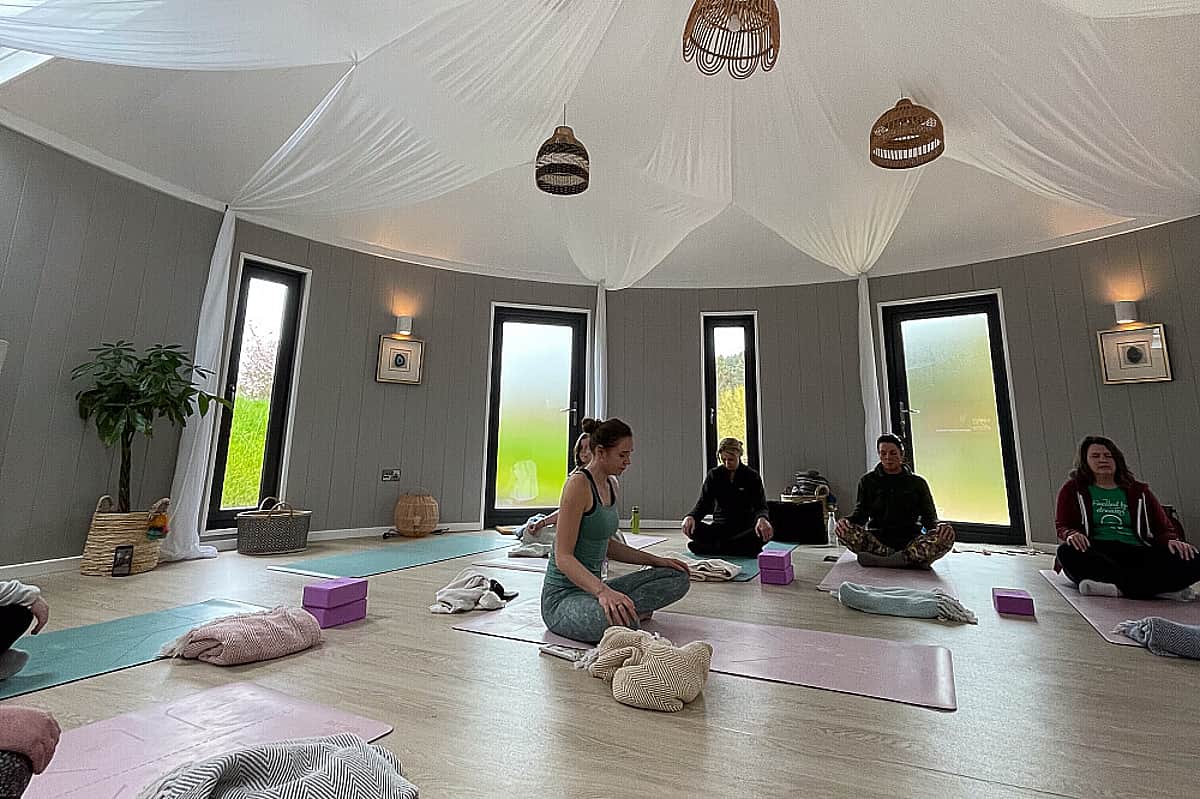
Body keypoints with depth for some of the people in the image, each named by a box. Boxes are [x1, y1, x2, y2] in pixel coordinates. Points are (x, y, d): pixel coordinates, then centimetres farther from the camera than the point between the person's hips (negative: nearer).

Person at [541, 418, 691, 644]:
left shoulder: (610, 485, 9)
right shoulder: (579, 483, -18)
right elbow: (563, 557, -22)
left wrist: (655, 560, 13)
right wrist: (602, 591, -37)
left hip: (591, 587, 9)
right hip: (562, 596, -9)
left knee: (678, 577, 2)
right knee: (619, 622, -40)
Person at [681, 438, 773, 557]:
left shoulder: (752, 476, 0)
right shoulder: (714, 475, 3)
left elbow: (760, 506, -8)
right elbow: (703, 503, -1)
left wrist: (762, 519, -34)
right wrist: (690, 516, -25)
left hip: (744, 528, -1)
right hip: (720, 527, 1)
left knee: (766, 531, -35)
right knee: (692, 528, -28)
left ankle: (710, 548, -32)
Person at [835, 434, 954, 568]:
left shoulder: (917, 482, 14)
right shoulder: (868, 481, 13)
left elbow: (930, 518, 8)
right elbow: (860, 513, 6)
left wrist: (938, 526, -18)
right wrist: (847, 520, -19)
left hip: (910, 541, 1)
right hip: (877, 540, 0)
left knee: (946, 535, -29)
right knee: (844, 530, -31)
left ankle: (878, 559, -38)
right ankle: (914, 559, -34)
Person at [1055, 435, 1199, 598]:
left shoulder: (1138, 491, 24)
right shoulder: (1073, 489, 15)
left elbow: (1164, 527, 21)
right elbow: (1061, 526, 7)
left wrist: (1172, 541, -4)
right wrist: (1071, 535, -18)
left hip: (1136, 553, 3)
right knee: (1067, 552, -39)